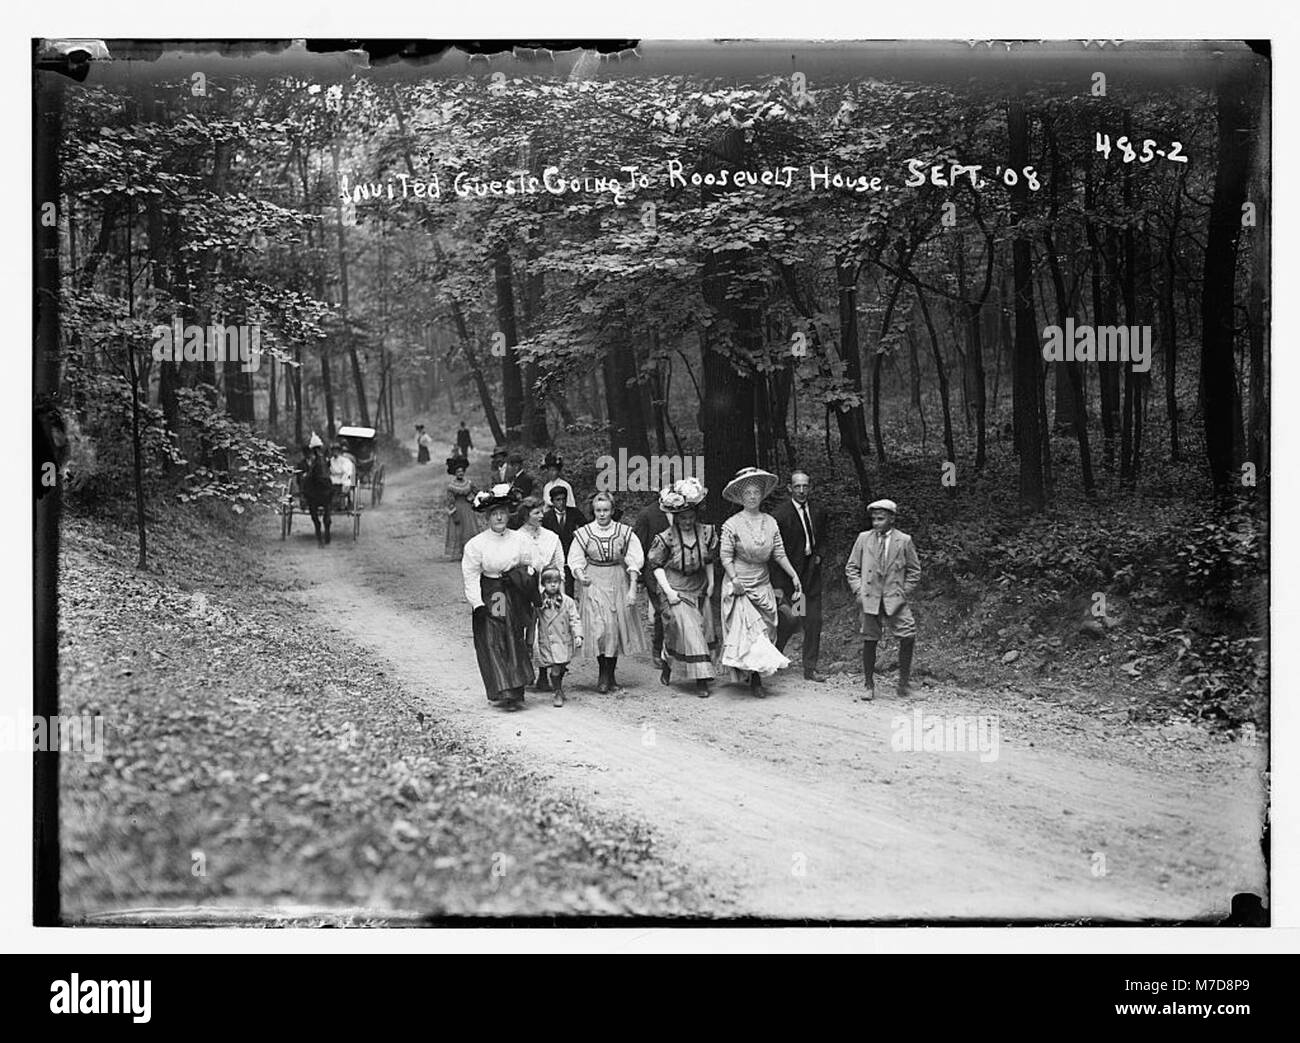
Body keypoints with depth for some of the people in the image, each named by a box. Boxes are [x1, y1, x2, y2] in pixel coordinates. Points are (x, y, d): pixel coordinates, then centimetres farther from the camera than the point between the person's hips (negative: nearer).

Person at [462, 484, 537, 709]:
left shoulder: (518, 540, 3)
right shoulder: (476, 544, -8)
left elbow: (528, 568, 13)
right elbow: (470, 576, -8)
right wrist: (477, 604, -15)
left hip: (514, 596, 3)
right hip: (488, 596, -3)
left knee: (515, 642, 4)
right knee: (492, 644, -8)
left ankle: (516, 690, 12)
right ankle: (504, 692, -10)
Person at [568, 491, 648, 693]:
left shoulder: (625, 532, 1)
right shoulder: (584, 533, 1)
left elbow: (634, 561, -2)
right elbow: (575, 560, 2)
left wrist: (632, 587, -11)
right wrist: (580, 576, -18)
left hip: (618, 582, 1)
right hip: (593, 584, -1)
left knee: (617, 627, 3)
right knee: (598, 627, -12)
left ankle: (611, 676, 14)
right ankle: (603, 674, -1)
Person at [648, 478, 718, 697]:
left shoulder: (706, 533, -3)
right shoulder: (666, 538, -14)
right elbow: (656, 564, -6)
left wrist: (711, 583, 6)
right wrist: (667, 590, -13)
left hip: (699, 589, 5)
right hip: (675, 591, -5)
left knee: (705, 629, 8)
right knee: (688, 631, -15)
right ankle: (701, 680, -11)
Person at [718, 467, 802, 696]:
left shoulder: (770, 522, 4)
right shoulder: (732, 524, -8)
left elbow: (779, 554, 6)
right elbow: (725, 556, -8)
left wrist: (794, 576, -2)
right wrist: (734, 579, -19)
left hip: (763, 585, 4)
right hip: (740, 587, -4)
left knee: (763, 632, 2)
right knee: (746, 632, -11)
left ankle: (756, 679, 7)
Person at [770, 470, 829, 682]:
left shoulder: (818, 512, 6)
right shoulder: (780, 514, -12)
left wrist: (818, 555, 4)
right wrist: (778, 586, -17)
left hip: (811, 569, 5)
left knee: (814, 621, 4)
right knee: (790, 619, -9)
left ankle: (810, 668, 12)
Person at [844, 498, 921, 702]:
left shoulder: (904, 541, 3)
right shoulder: (863, 538, 6)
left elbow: (914, 571, 8)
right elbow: (851, 567, 10)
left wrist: (904, 593, -2)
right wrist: (859, 591, 0)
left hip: (895, 599, -1)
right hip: (870, 599, 1)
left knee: (908, 637, -11)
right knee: (869, 641, 2)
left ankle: (904, 681, 5)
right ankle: (868, 685, 14)